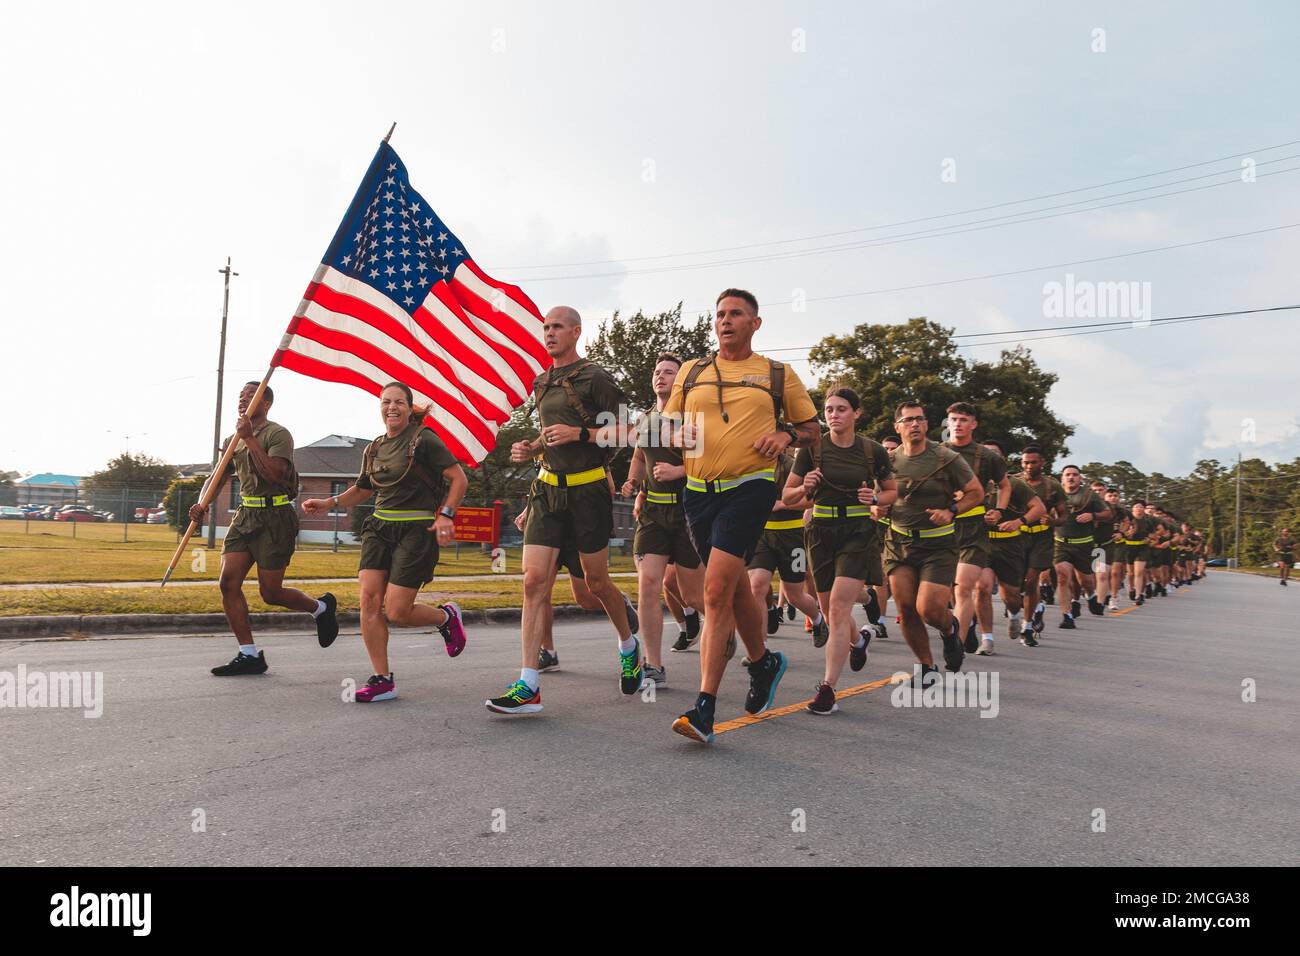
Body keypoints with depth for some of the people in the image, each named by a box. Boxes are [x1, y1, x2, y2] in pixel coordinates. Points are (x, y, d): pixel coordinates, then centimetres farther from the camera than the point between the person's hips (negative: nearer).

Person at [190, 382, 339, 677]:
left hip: (275, 517, -7)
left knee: (270, 592, -1)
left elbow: (274, 474, -22)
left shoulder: (278, 434, -8)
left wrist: (250, 439, -22)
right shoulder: (233, 440, 16)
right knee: (228, 582, -5)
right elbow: (219, 478, 14)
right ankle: (249, 656, 4)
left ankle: (321, 608, 28)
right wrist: (203, 504, -5)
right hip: (246, 515, 7)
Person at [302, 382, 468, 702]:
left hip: (417, 529, -6)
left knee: (396, 612, -10)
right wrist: (330, 503, 12)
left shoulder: (423, 440, -5)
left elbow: (459, 478, -6)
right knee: (369, 599, -10)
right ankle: (382, 680, -1)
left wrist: (446, 514, -17)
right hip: (380, 527, 6)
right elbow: (362, 490, 27)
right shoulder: (374, 449, 13)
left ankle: (446, 616, 22)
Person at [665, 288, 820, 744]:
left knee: (717, 590, -18)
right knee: (735, 587, 16)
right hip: (699, 490, 5)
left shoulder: (778, 374, 7)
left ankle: (704, 708, -15)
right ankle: (763, 662, 42)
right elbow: (668, 424, 18)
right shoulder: (691, 371, 14)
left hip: (749, 487, -4)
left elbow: (812, 427, 15)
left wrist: (786, 435, -7)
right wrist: (676, 433, -5)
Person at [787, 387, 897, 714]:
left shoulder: (873, 451, -1)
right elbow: (787, 497, 3)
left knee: (839, 607, -15)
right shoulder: (812, 448, -1)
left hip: (859, 532, -2)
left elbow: (893, 492, 13)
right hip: (821, 532, 3)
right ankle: (857, 641, 48)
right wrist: (805, 487, -18)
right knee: (830, 610, 12)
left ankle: (827, 687, -11)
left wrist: (875, 498, -8)